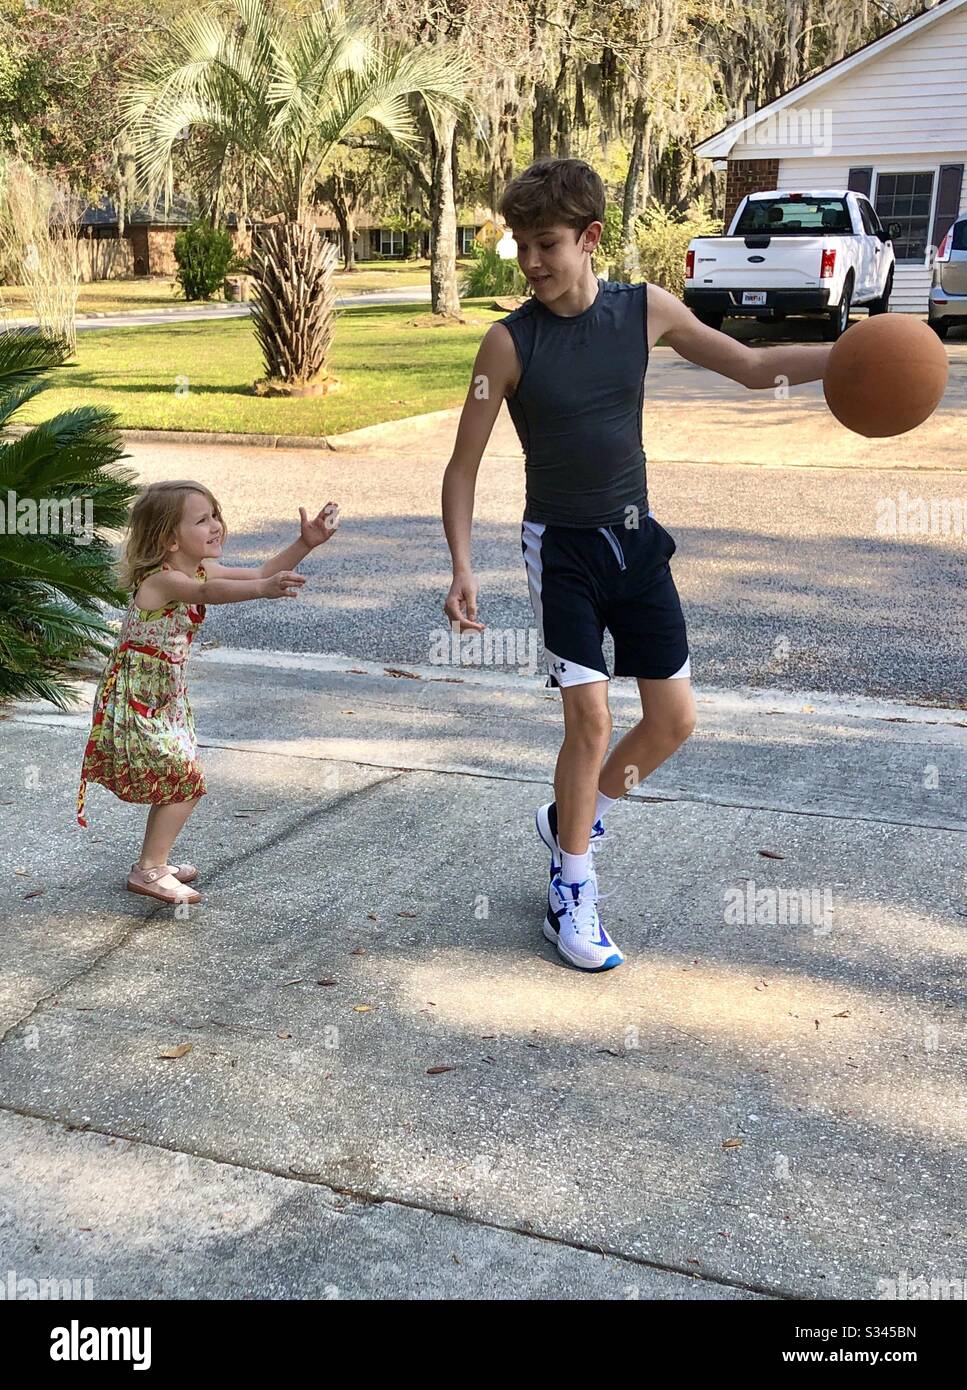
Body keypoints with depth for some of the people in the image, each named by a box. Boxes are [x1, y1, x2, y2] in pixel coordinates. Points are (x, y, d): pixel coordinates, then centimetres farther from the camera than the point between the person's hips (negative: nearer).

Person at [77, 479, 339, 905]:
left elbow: (258, 573, 6)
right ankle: (149, 871, 4)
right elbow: (207, 592, -46)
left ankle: (155, 862, 31)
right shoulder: (161, 580, -25)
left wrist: (305, 543, -6)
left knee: (176, 781, 16)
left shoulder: (199, 570, 4)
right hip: (137, 696, -9)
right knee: (185, 782, -7)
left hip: (165, 693, 9)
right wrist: (263, 588, -62)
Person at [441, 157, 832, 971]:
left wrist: (850, 356, -6)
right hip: (562, 548, -4)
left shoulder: (648, 311, -4)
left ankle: (573, 819, 30)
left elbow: (752, 368, 8)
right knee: (591, 721, -9)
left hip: (637, 541, 4)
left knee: (674, 719, 5)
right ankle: (572, 890, 11)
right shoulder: (511, 340, -12)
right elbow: (464, 465, -8)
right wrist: (462, 566, -19)